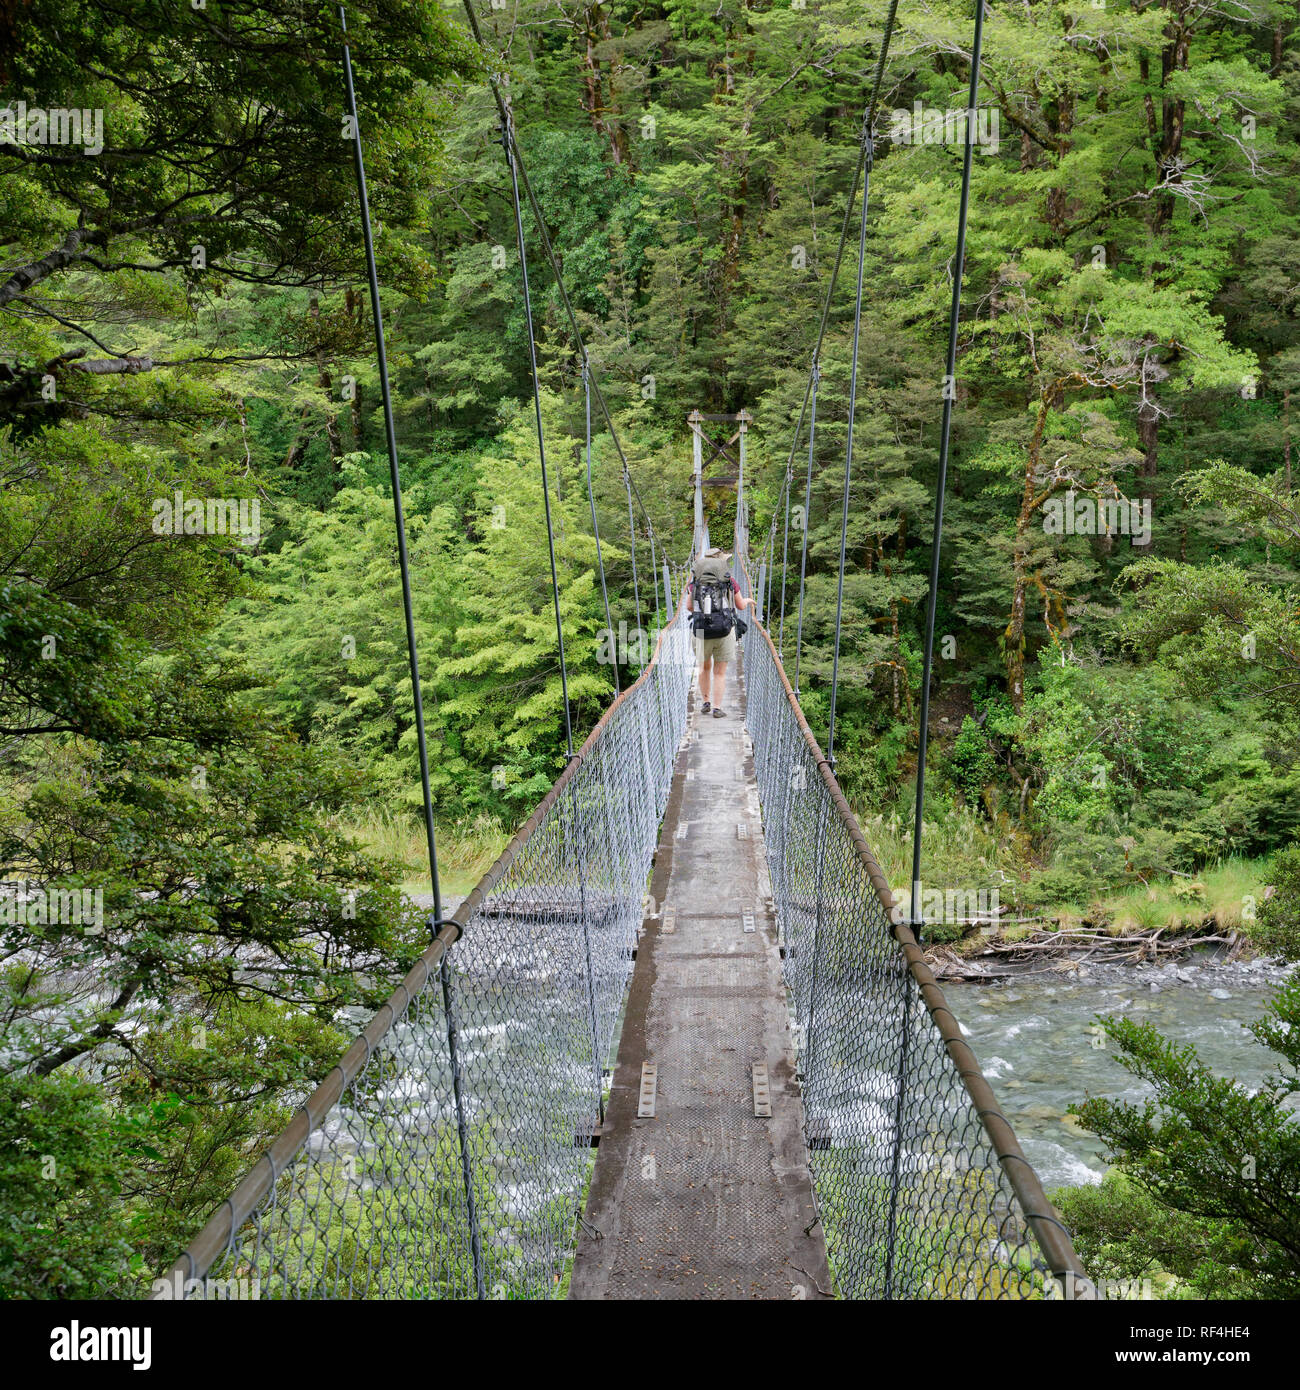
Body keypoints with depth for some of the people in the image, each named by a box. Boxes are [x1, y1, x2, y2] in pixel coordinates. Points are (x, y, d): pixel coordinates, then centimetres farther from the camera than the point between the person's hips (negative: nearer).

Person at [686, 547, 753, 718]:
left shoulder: (696, 580, 4)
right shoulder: (729, 581, -1)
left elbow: (689, 607, 10)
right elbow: (741, 606, 10)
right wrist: (747, 601, 33)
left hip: (701, 631, 2)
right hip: (724, 631, -2)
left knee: (705, 667, 24)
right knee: (720, 672, 7)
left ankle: (706, 703, 25)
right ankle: (717, 709, 3)